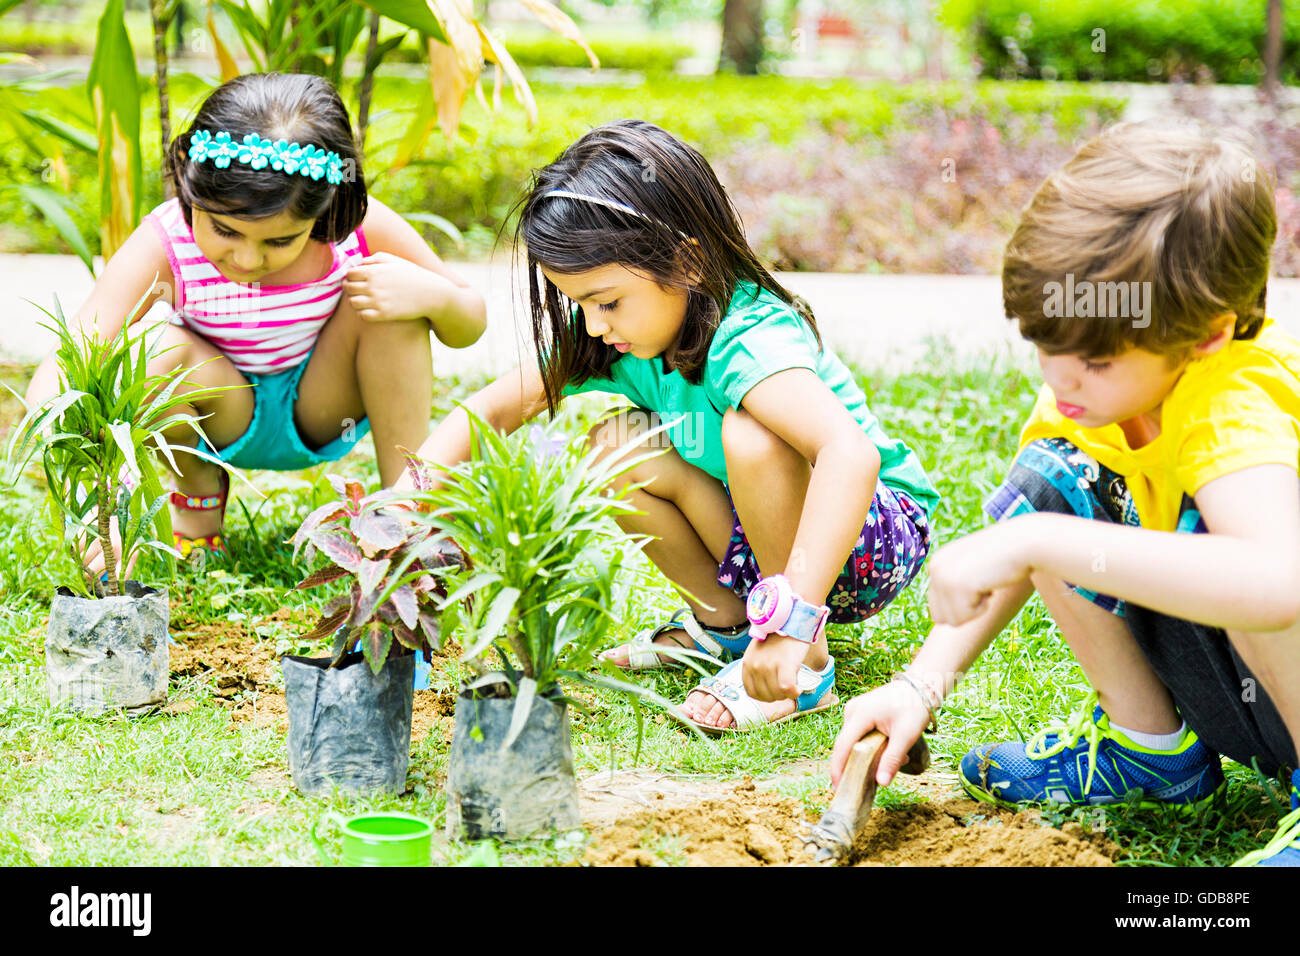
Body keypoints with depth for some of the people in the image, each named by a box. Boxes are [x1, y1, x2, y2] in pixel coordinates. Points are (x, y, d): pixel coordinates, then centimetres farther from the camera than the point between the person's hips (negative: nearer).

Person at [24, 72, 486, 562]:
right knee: (157, 356, -32)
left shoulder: (362, 228, -25)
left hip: (323, 412, 1)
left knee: (395, 300, -26)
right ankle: (199, 491, 2)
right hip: (227, 420, 0)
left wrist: (435, 295, -34)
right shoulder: (165, 245, -31)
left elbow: (470, 326, -8)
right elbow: (55, 379, -39)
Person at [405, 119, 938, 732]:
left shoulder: (746, 340, -33)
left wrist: (793, 623, -53)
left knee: (749, 434, -34)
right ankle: (723, 619, 7)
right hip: (762, 540, 7)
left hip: (877, 533, -7)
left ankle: (807, 667, -18)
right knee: (616, 444, -11)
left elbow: (851, 455, -49)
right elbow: (496, 407, -2)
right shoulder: (608, 337, -9)